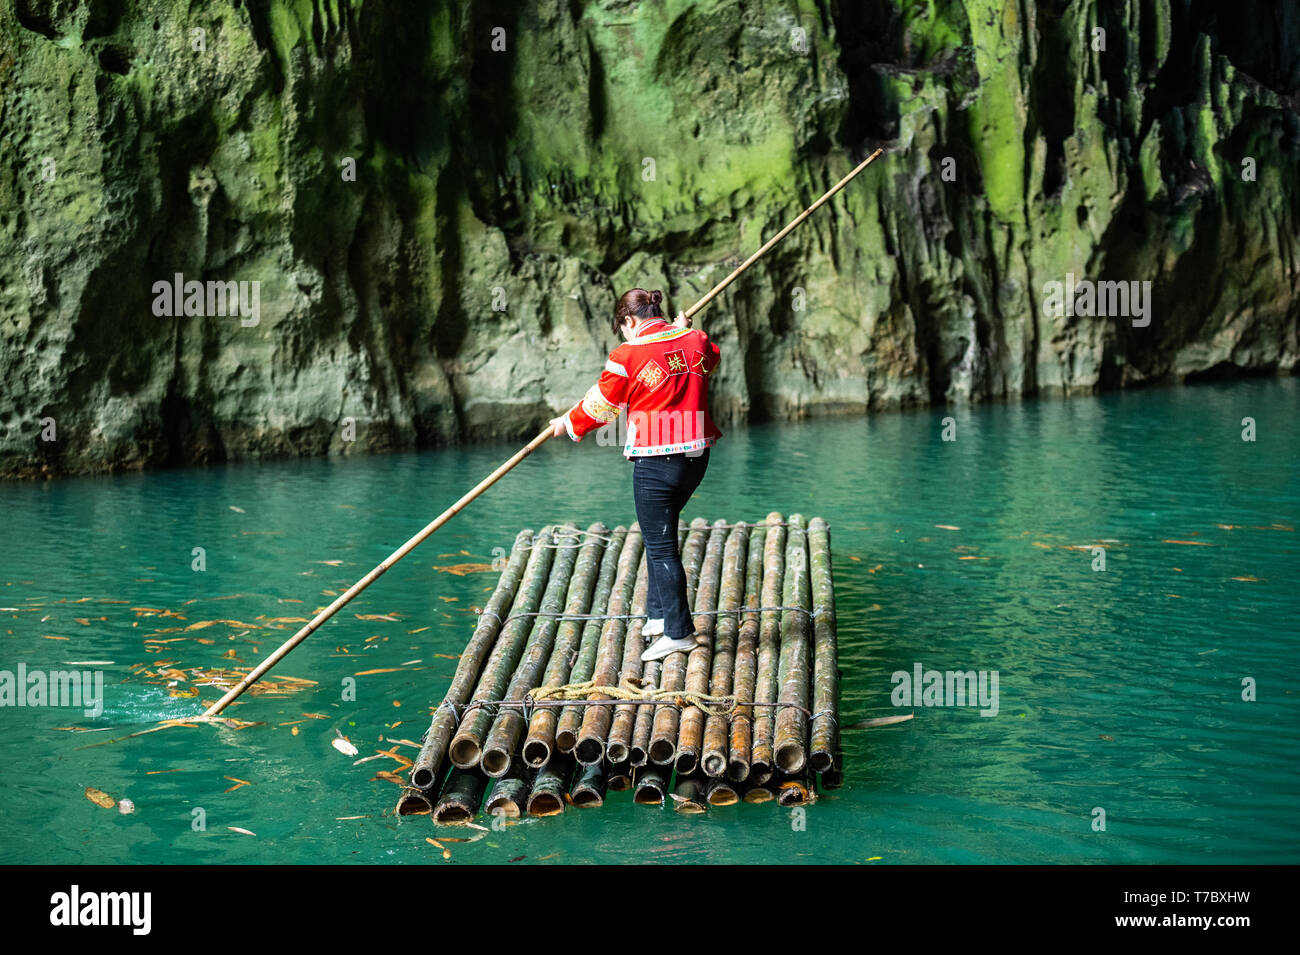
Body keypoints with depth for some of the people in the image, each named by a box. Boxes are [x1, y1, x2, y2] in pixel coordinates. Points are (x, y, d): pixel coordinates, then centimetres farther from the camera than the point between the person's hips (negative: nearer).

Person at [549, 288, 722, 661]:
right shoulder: (696, 341, 4)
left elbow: (600, 404, 1)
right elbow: (712, 360, 29)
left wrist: (569, 423, 19)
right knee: (661, 533, 22)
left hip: (655, 462, -6)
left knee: (660, 545, 1)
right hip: (696, 455, 7)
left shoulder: (628, 355, -10)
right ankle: (659, 613, 25)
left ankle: (678, 631, 4)